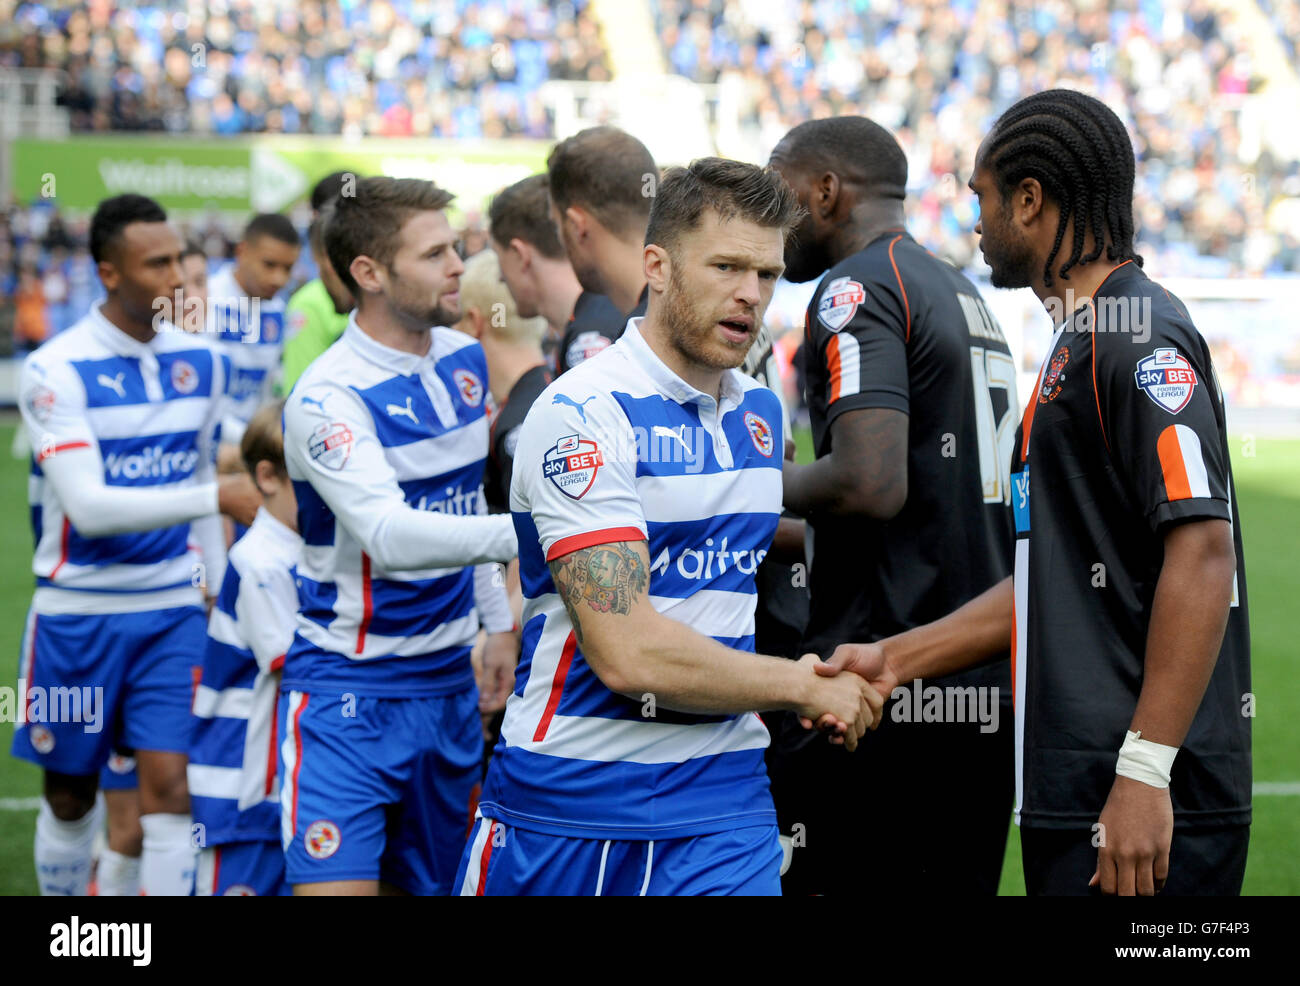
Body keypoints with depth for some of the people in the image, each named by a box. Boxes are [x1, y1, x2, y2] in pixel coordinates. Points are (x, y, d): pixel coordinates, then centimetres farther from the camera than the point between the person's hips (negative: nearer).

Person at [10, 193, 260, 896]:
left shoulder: (199, 361, 3)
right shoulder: (56, 370, -14)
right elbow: (88, 506, -24)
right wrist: (218, 496, -28)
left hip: (173, 608, 3)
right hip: (78, 610, -3)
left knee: (168, 786, -8)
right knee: (70, 798, 10)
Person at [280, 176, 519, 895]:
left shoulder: (464, 359, 7)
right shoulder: (328, 397, -17)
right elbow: (387, 536, -31)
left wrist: (498, 619, 19)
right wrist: (518, 533, -42)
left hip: (448, 681, 7)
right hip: (348, 692, -7)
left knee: (427, 882, 12)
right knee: (336, 885, -17)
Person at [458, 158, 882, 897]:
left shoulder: (763, 412, 10)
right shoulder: (583, 415, -13)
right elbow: (626, 653, -21)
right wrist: (803, 685, -10)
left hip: (722, 801, 5)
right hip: (566, 801, -5)